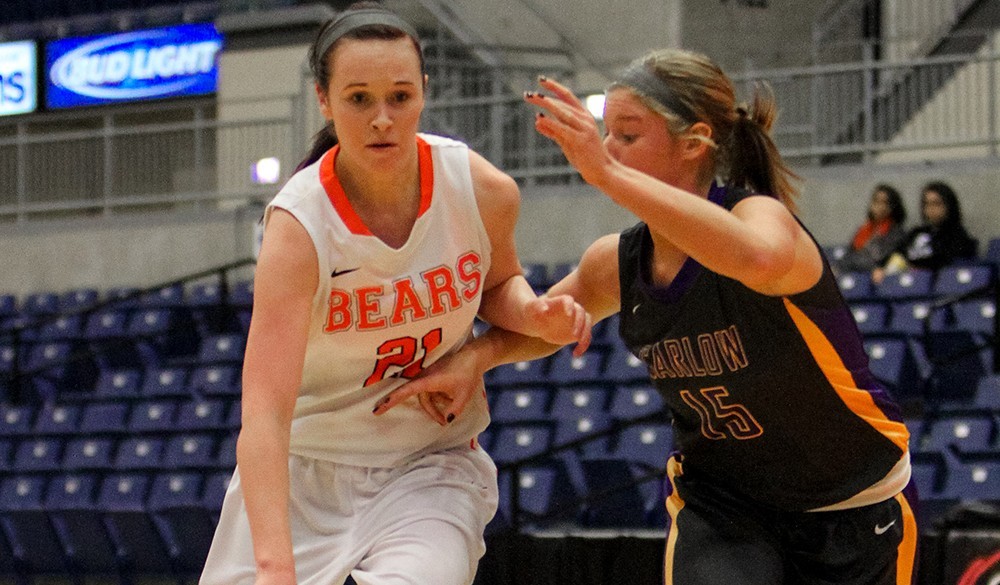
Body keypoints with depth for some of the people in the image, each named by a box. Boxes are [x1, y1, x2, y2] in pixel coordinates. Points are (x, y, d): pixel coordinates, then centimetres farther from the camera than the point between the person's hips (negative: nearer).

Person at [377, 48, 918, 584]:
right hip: (718, 505, 3)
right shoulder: (617, 263, -6)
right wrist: (477, 354, -9)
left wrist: (606, 173, -52)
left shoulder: (763, 215, -24)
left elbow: (760, 260, -51)